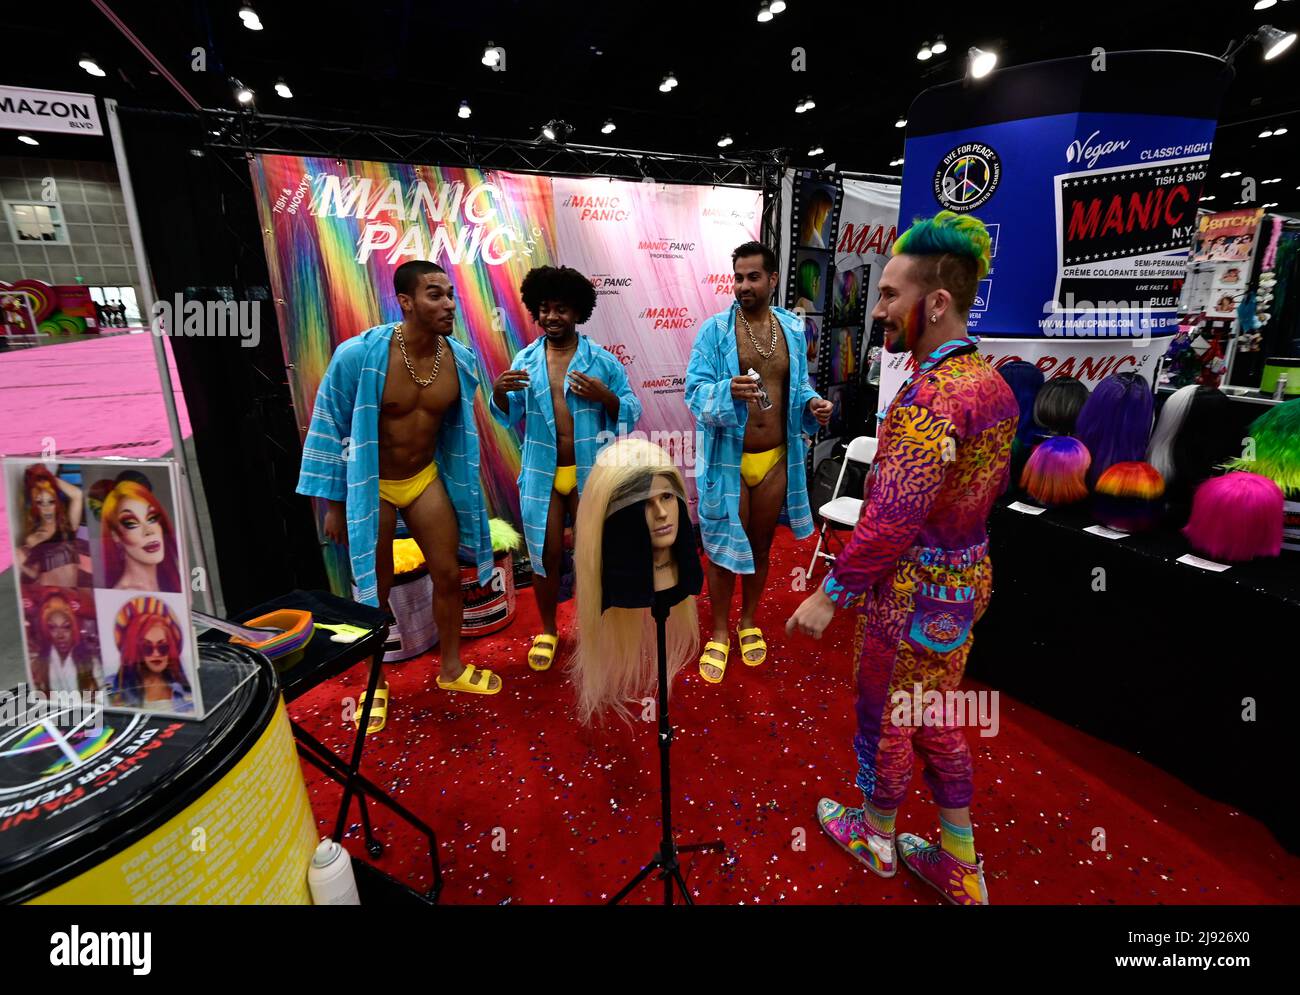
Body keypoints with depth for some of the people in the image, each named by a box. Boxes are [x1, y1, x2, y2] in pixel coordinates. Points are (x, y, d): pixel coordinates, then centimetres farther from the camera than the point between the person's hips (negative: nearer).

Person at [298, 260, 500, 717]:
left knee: (448, 575, 9)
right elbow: (330, 429, -12)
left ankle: (451, 668, 32)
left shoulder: (461, 359, -9)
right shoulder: (358, 355, -22)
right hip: (370, 485, -3)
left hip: (426, 477, 4)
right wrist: (334, 503, -8)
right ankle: (375, 683, 33)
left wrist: (463, 485, 12)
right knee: (374, 591, 9)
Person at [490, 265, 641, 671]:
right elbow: (510, 417, 7)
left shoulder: (602, 360, -2)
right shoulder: (525, 359, 5)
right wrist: (498, 392, -13)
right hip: (540, 475, 2)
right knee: (546, 555, 11)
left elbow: (631, 413, -2)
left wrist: (605, 396, -20)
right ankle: (547, 631, 32)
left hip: (590, 473, -1)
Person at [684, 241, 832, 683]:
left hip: (776, 461, 4)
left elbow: (798, 386, 11)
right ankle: (719, 634, 26)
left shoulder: (793, 329, 5)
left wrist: (812, 404, -11)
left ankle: (749, 623, 39)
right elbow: (695, 391, -14)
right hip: (727, 460, -3)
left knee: (761, 546, 17)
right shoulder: (714, 330, -8)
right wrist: (728, 392, -34)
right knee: (723, 549, 6)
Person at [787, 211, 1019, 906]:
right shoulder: (993, 384, 3)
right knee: (936, 718, 23)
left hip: (913, 589, -9)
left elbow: (891, 523, -28)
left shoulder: (931, 395, -26)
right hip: (968, 579, 9)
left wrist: (829, 595, -19)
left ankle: (875, 838, 40)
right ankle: (959, 867, 39)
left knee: (884, 718, 14)